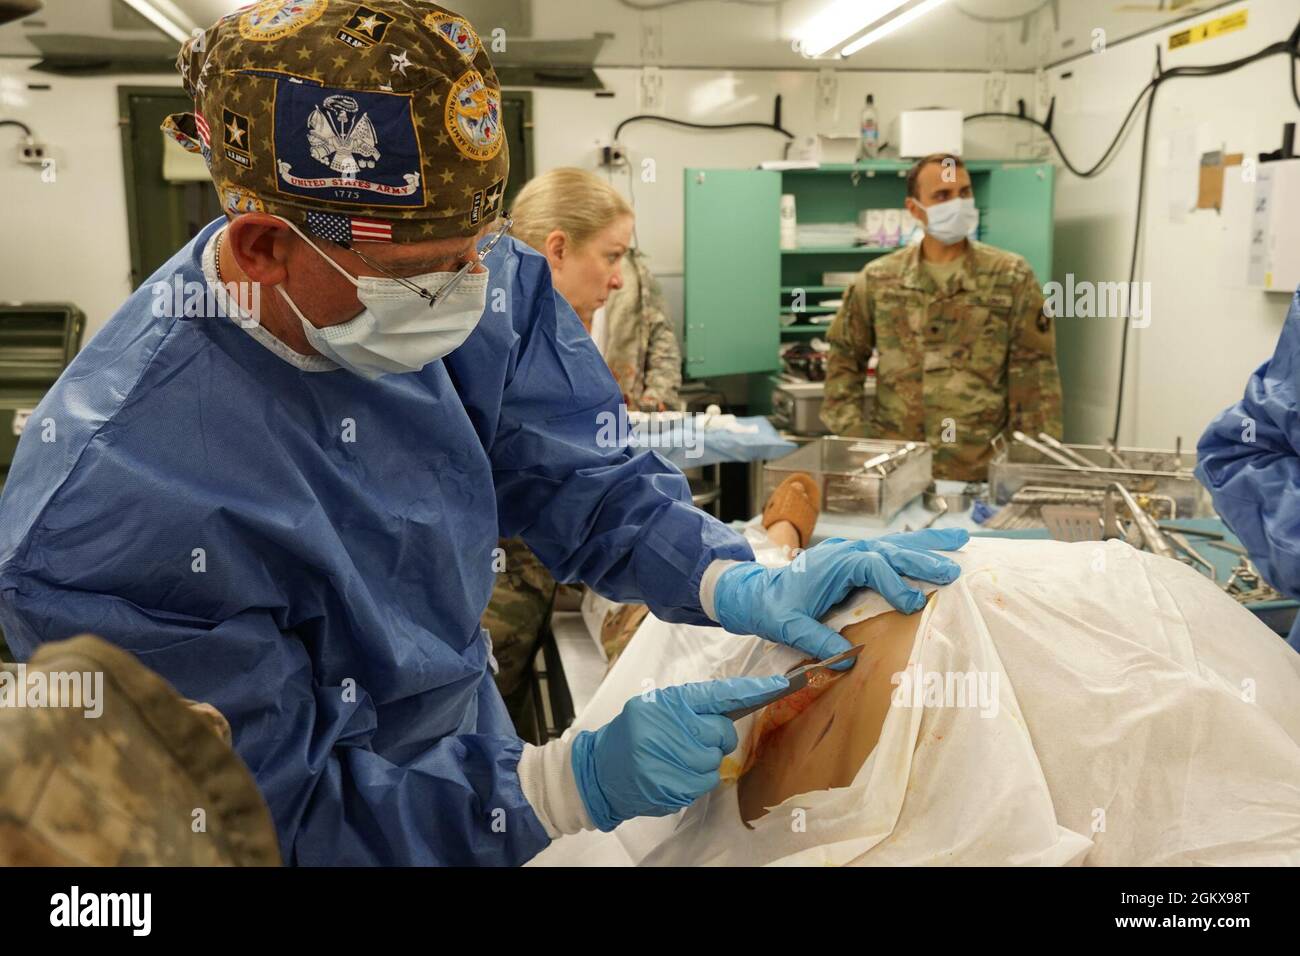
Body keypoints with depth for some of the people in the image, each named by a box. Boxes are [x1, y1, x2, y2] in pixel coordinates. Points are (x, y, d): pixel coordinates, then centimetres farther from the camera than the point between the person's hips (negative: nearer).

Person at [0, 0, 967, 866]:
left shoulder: (480, 284, -19)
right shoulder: (114, 511, -34)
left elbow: (579, 481, -10)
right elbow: (272, 816, -27)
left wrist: (741, 585, -27)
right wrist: (578, 782, -35)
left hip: (472, 747, 5)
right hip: (348, 830, -5)